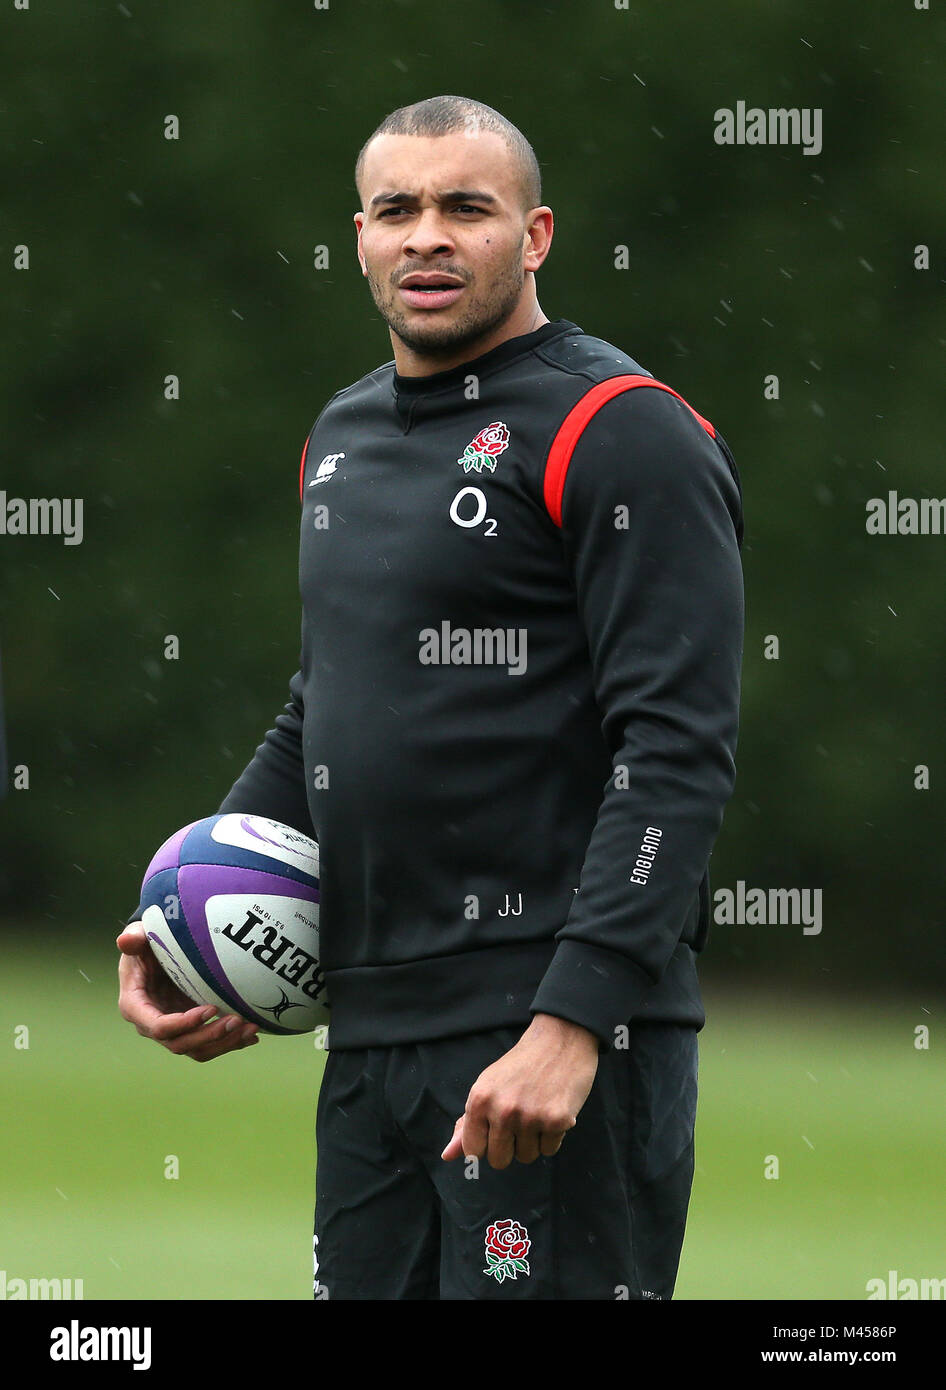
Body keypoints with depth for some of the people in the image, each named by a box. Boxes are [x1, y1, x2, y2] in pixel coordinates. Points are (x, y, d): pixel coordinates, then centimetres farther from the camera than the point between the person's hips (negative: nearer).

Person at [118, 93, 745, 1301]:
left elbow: (676, 752, -15)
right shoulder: (344, 437, 18)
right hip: (370, 1023, 8)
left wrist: (573, 1022, -22)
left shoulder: (620, 433, -8)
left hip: (558, 1031, -8)